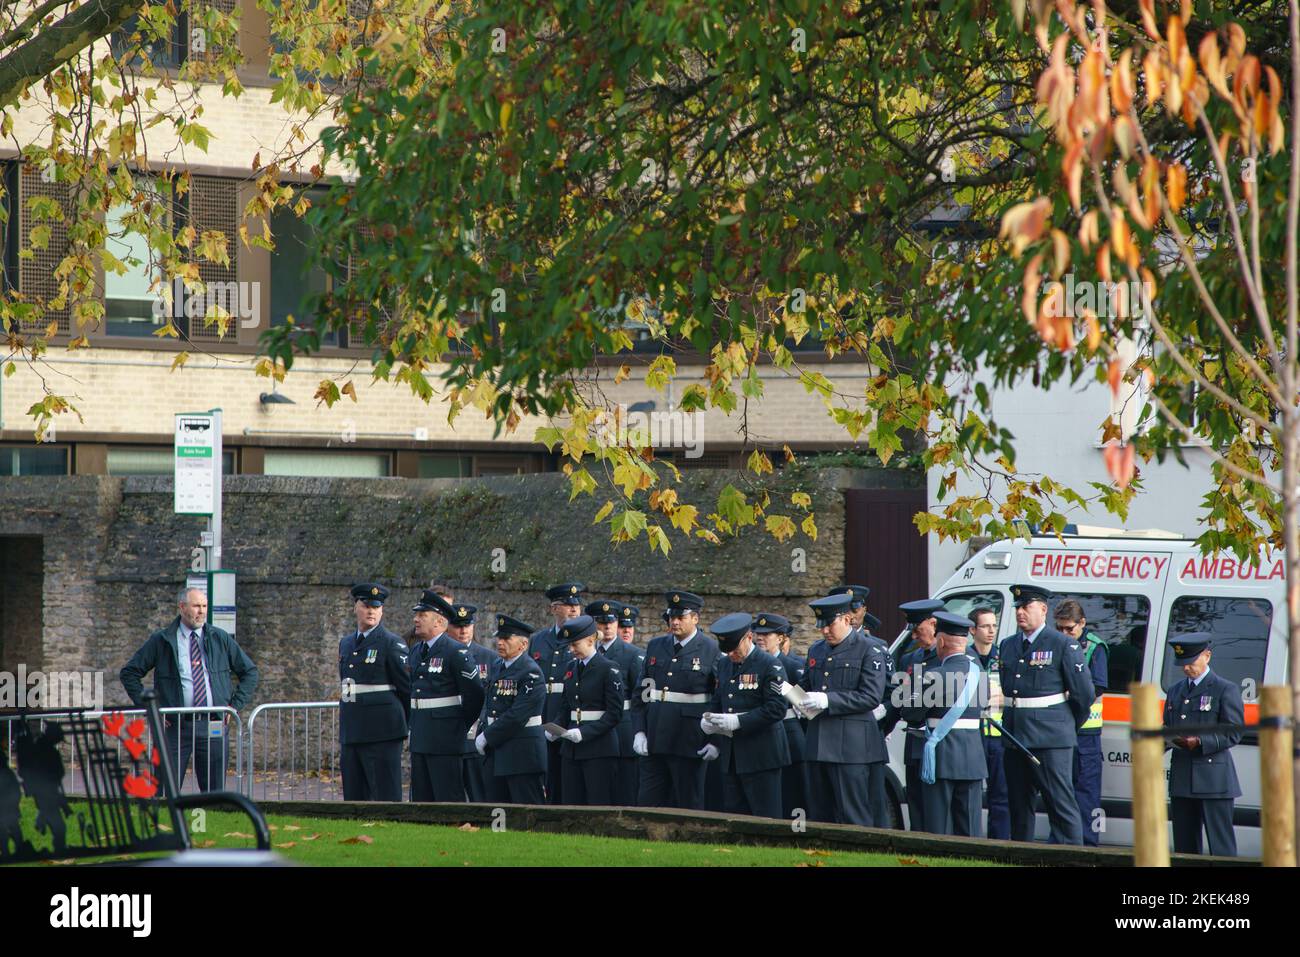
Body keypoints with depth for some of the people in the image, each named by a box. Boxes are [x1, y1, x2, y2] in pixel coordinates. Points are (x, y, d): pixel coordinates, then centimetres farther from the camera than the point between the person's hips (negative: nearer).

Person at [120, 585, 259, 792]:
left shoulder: (221, 639, 9)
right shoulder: (161, 641, 3)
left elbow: (250, 672, 18)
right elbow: (129, 673, 8)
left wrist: (235, 705, 7)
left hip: (213, 727, 2)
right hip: (175, 726, -2)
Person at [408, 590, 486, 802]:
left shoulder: (456, 652, -12)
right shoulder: (416, 651, 12)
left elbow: (474, 693, -11)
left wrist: (461, 725, -3)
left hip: (445, 736, -8)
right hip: (419, 736, 8)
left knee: (449, 796, -7)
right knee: (421, 798, 10)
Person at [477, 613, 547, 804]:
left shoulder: (531, 673, -13)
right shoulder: (496, 669, 14)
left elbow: (517, 716, -19)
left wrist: (487, 738, -13)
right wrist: (481, 736, 2)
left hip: (523, 754, -8)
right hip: (496, 756, 8)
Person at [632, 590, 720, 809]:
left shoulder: (712, 651, -4)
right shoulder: (655, 647, 12)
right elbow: (641, 693, 13)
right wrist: (638, 732, 3)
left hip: (689, 745, -5)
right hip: (654, 742, 5)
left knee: (688, 805, 2)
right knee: (647, 802, 5)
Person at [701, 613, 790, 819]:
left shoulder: (770, 665, -8)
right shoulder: (724, 664, 13)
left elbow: (776, 709, -15)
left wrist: (738, 721, -21)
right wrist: (715, 742, 10)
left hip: (761, 756, -7)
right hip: (731, 756, 7)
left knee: (765, 818, -6)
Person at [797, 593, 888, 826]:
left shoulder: (868, 652, -5)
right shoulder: (816, 650, 17)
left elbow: (871, 697, -13)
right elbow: (805, 685, 27)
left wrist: (828, 701, -20)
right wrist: (800, 701, 2)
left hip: (850, 745, -7)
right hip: (818, 744, 7)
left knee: (853, 815, -7)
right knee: (819, 814, 8)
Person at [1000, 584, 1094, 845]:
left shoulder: (1063, 645, -6)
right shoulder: (1008, 646, 14)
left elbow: (1084, 693, -4)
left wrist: (1068, 724, 7)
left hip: (1050, 738, -7)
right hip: (1014, 735, 7)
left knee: (1061, 802, -8)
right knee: (1018, 805, 11)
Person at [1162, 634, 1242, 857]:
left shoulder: (1226, 690, -2)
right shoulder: (1175, 691, 18)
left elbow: (1233, 735, -8)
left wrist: (1199, 742, -20)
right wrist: (1163, 740, -1)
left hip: (1214, 781, -7)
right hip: (1181, 780, 7)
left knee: (1221, 846, -7)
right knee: (1184, 845, 8)